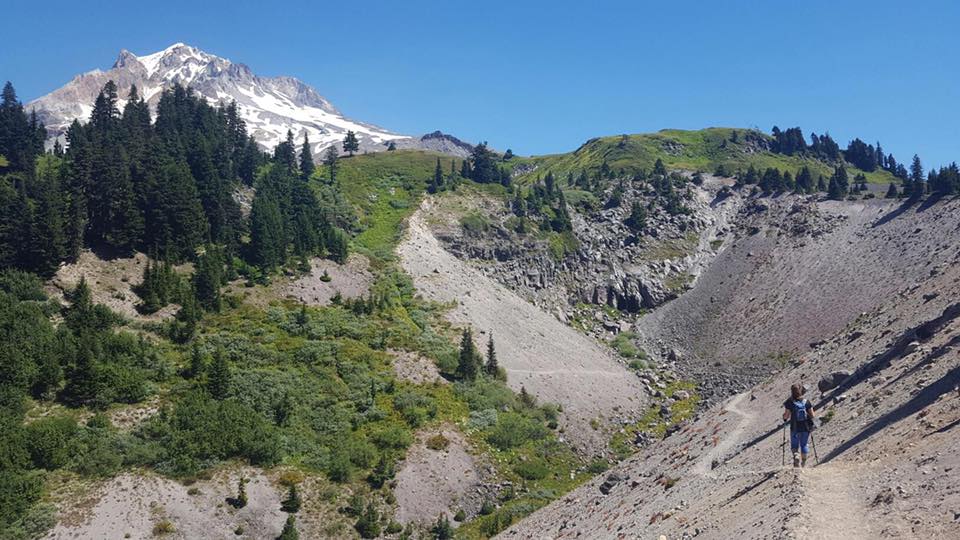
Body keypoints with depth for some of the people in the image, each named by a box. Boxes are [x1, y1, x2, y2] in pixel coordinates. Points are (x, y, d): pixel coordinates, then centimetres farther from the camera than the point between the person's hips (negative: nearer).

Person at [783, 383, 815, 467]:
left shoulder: (790, 402, -12)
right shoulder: (806, 402, -5)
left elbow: (786, 416, -11)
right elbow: (812, 415, -3)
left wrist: (785, 418, 12)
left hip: (794, 428, -2)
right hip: (805, 427, 2)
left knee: (794, 445, 14)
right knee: (804, 445, 18)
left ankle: (796, 456, -14)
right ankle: (803, 463, 23)